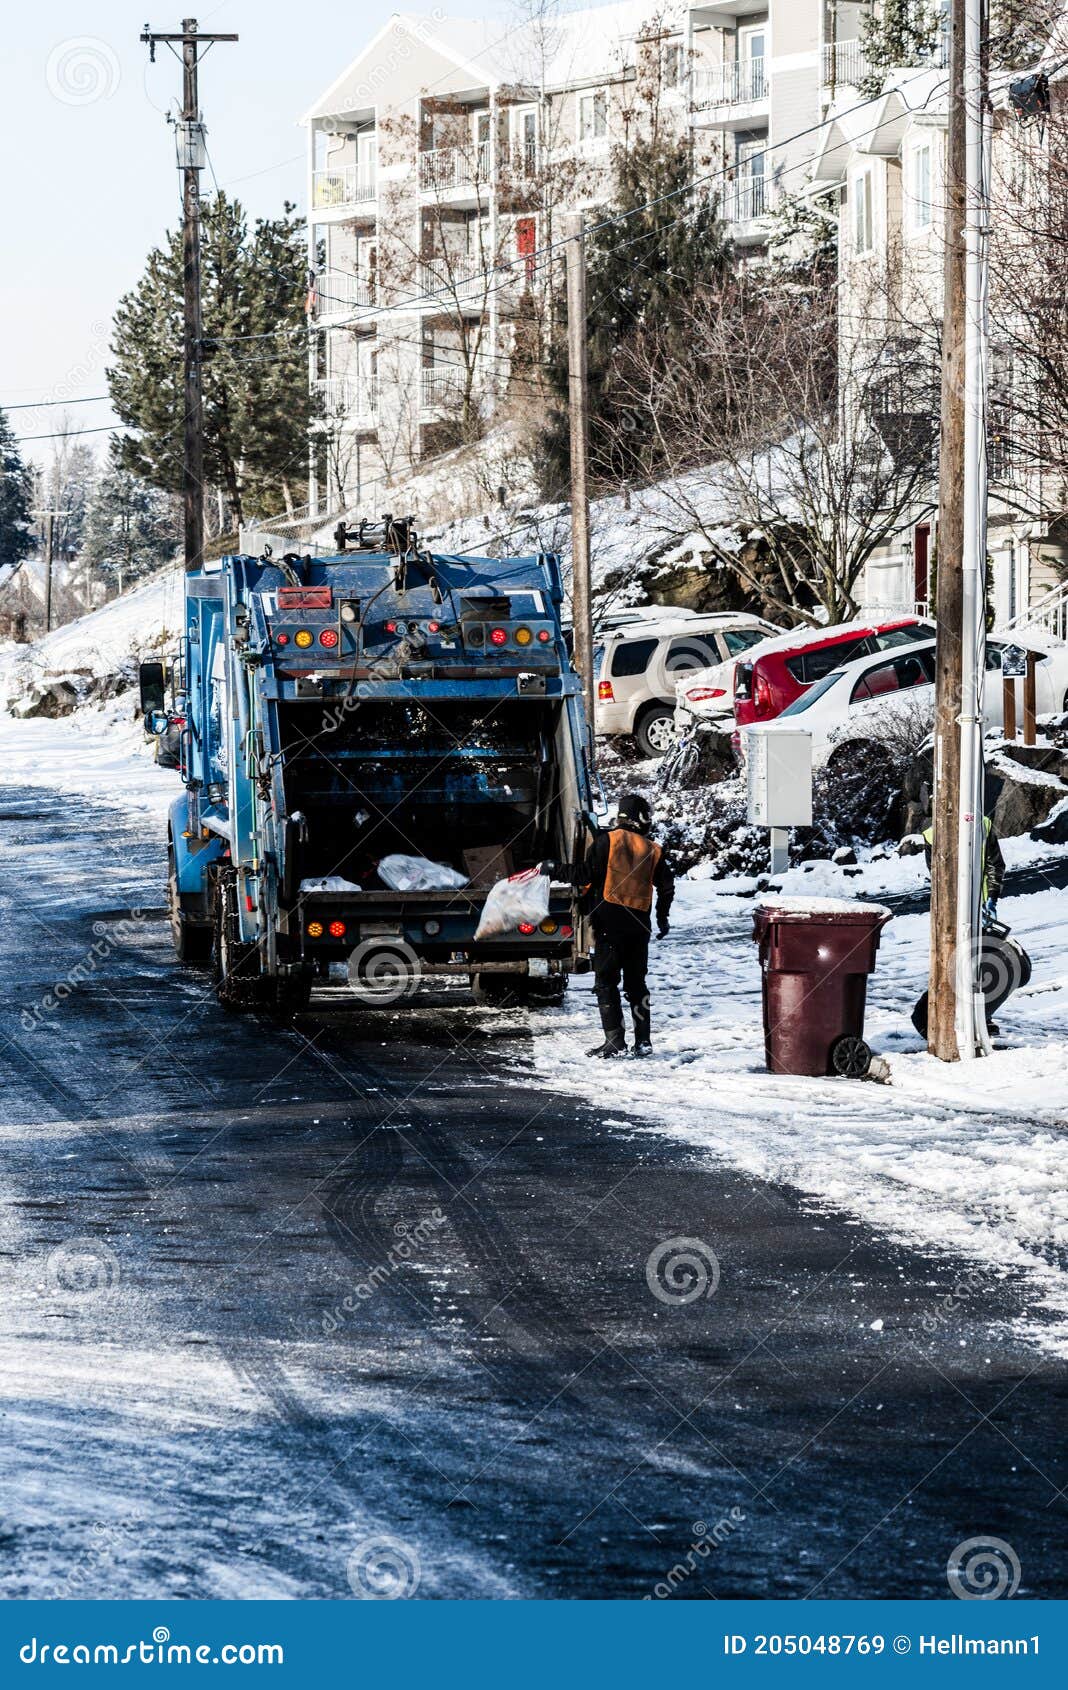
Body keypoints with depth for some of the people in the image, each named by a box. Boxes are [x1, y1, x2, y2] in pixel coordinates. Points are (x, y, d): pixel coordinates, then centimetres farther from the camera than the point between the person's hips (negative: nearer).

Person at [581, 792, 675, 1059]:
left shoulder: (606, 841, -3)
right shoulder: (653, 851, 6)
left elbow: (589, 879, -6)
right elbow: (666, 886, 11)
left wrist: (589, 911, 2)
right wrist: (662, 917, 24)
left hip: (609, 919, -4)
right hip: (640, 921, 4)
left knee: (606, 981, -1)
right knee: (636, 982, 14)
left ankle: (615, 1040, -9)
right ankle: (643, 1040, 11)